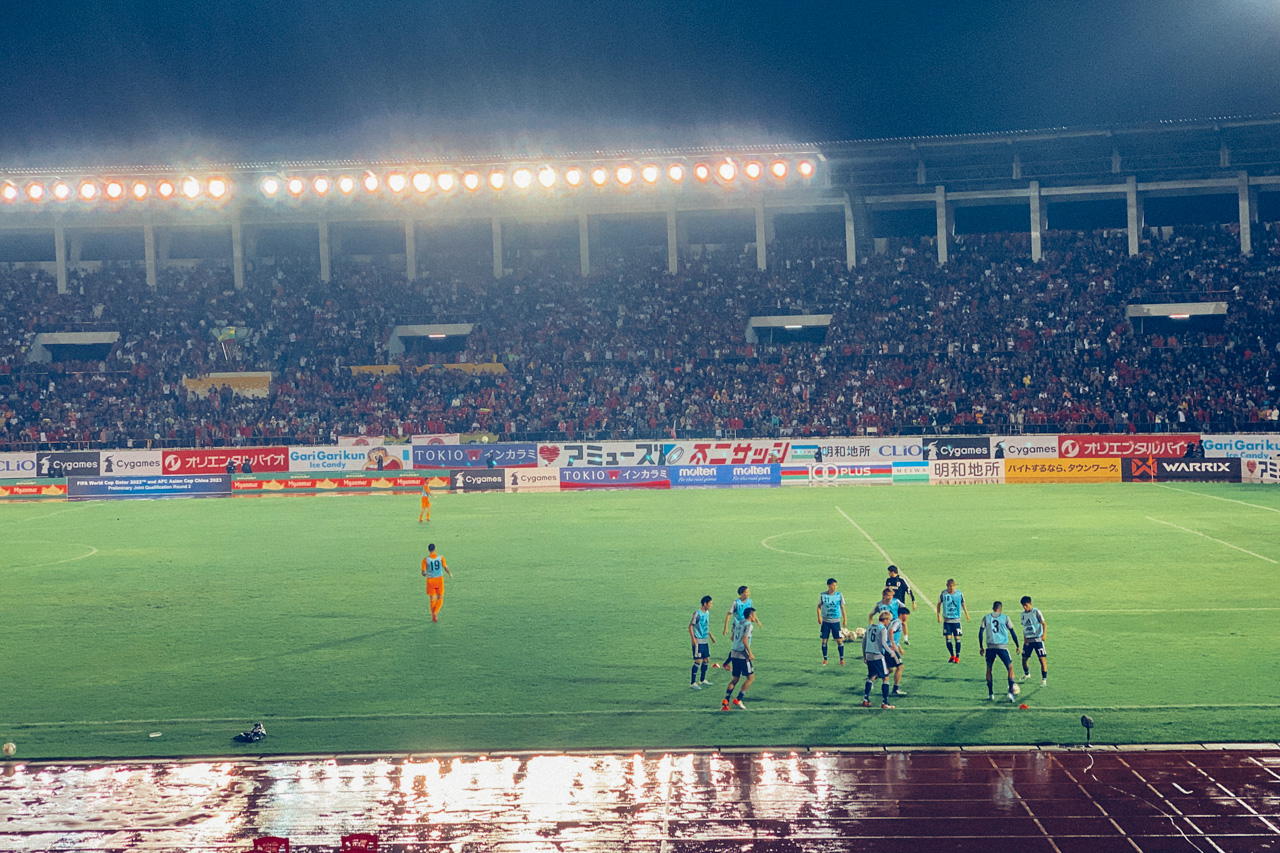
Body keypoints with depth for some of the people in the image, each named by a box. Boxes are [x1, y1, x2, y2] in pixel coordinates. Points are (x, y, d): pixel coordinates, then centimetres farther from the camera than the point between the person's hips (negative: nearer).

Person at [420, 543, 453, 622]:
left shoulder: (425, 559, -7)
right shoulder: (440, 558, -4)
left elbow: (423, 572, -7)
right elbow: (446, 568, -3)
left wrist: (425, 574, 16)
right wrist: (450, 574, 17)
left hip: (430, 580, 0)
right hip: (439, 579, 0)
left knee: (432, 600, 11)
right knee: (440, 599, 8)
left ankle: (434, 617, 11)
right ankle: (435, 612, -16)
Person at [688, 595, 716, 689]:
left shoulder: (707, 613, 11)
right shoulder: (697, 613, -14)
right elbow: (690, 626, -14)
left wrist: (710, 635, 25)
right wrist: (693, 639, -20)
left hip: (705, 641, 9)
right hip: (698, 641, -9)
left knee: (706, 660, 14)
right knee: (698, 661, -10)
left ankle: (702, 680, 29)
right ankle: (692, 683, -8)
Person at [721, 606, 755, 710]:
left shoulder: (738, 623, 14)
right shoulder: (748, 625, -11)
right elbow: (745, 640, -21)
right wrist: (750, 653, -15)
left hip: (734, 654, 8)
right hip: (743, 655, -8)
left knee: (735, 678, 12)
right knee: (751, 677, 2)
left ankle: (725, 701, 0)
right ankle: (738, 700, -3)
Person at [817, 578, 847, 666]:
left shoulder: (839, 595, 0)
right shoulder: (822, 595, -2)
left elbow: (842, 607, 8)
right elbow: (819, 606, 6)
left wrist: (845, 618, 5)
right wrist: (819, 616, -8)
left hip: (836, 621, 0)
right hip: (825, 621, 0)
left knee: (839, 640, -5)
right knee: (824, 640, 2)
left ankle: (842, 659, 5)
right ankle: (825, 659, 14)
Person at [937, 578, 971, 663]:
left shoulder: (959, 594, -4)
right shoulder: (943, 594, -6)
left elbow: (963, 604, 11)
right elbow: (939, 604, 7)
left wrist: (966, 615, 16)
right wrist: (939, 615, 1)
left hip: (956, 620, 0)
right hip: (946, 620, 0)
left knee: (957, 638, -3)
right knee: (948, 639, -2)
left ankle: (957, 657, 9)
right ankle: (952, 655, 17)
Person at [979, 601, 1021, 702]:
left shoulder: (986, 618, 7)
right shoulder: (1005, 618, 4)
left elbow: (980, 632, 5)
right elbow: (1012, 633, 6)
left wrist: (981, 647, 12)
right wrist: (1017, 646, 16)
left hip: (990, 647, 2)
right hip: (1002, 646, -2)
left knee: (989, 668, 16)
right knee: (1010, 668, 7)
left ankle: (990, 694, 15)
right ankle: (1010, 692, -6)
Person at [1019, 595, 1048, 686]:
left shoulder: (1036, 612, -8)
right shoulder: (1023, 614, 8)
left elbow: (1043, 624, -10)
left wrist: (1044, 634, -26)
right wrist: (1024, 637, 1)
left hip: (1038, 640, -5)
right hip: (1028, 640, 5)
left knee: (1042, 659, -10)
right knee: (1024, 659, 7)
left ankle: (1044, 679, -4)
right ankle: (1026, 674, 34)